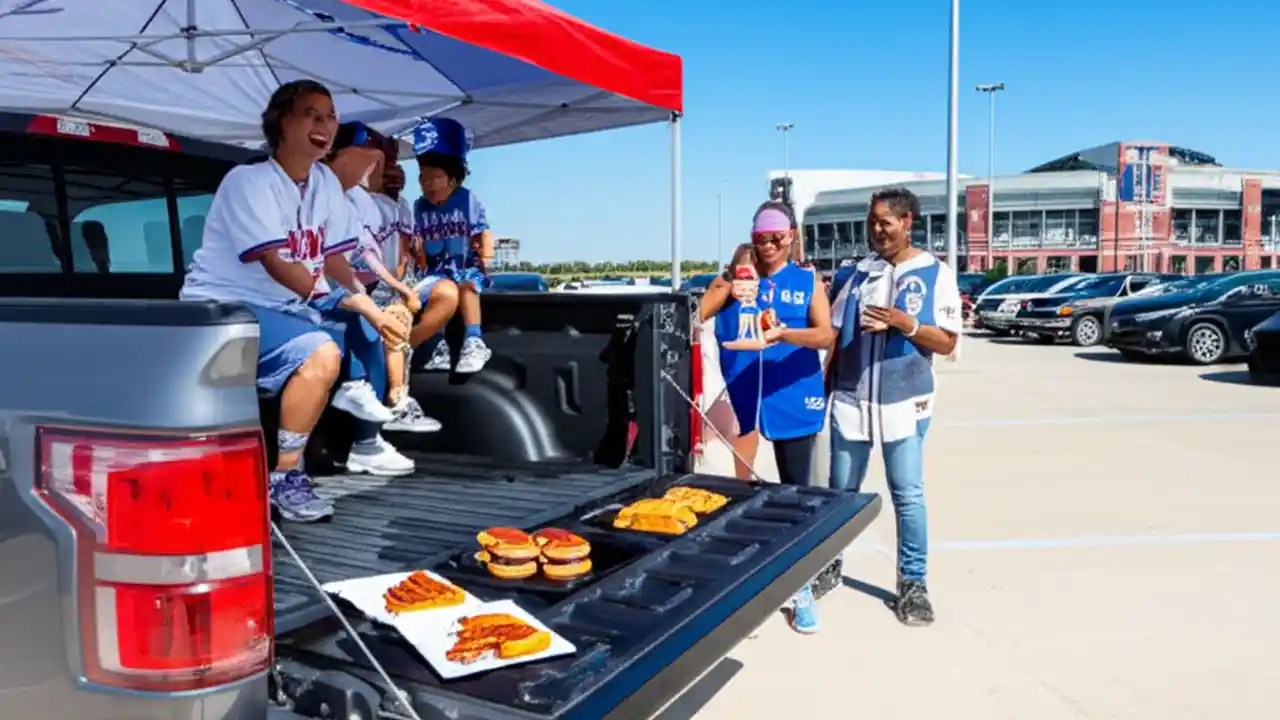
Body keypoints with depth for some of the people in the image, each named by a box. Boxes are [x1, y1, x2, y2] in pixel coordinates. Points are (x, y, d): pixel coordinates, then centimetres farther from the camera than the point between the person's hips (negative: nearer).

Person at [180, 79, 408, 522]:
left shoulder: (326, 182, 6)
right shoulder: (248, 181, -15)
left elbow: (333, 260, 5)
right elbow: (278, 267, -25)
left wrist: (367, 304, -12)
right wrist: (350, 301, -30)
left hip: (281, 308, 8)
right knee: (320, 352, -30)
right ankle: (284, 477, -18)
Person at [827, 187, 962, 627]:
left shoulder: (935, 273, -1)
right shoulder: (859, 270, 7)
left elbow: (947, 343, -4)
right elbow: (836, 332, 10)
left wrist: (905, 323, -19)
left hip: (904, 402, -3)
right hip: (850, 399, 3)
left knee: (908, 495, 1)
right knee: (841, 491, 11)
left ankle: (913, 583, 12)